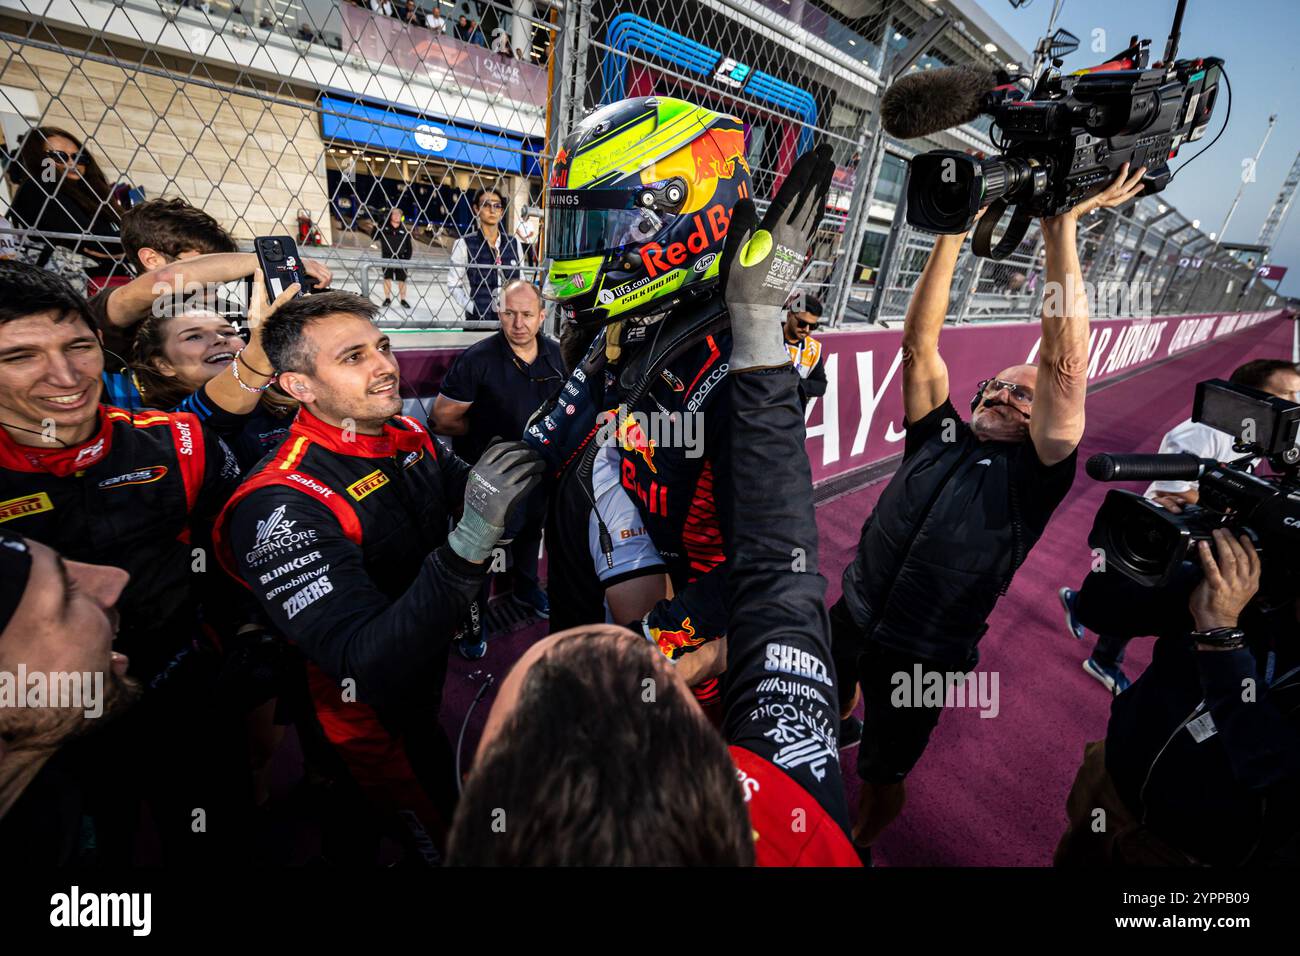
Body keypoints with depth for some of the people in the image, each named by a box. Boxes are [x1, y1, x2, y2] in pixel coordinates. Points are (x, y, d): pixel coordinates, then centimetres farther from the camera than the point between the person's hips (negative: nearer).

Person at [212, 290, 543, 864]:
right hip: (377, 716, -6)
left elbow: (462, 487, 10)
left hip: (438, 675, 7)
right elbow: (369, 671, -39)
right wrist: (468, 543, -50)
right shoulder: (282, 505, -31)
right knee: (444, 840, 17)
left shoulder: (408, 435, -9)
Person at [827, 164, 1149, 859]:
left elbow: (1065, 365, -21)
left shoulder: (1034, 474, -8)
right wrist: (952, 231, -8)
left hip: (922, 659, -3)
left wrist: (1061, 230, -20)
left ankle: (858, 847, 47)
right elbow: (919, 342, -4)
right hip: (850, 621, 4)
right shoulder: (940, 436, 2)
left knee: (881, 779, 17)